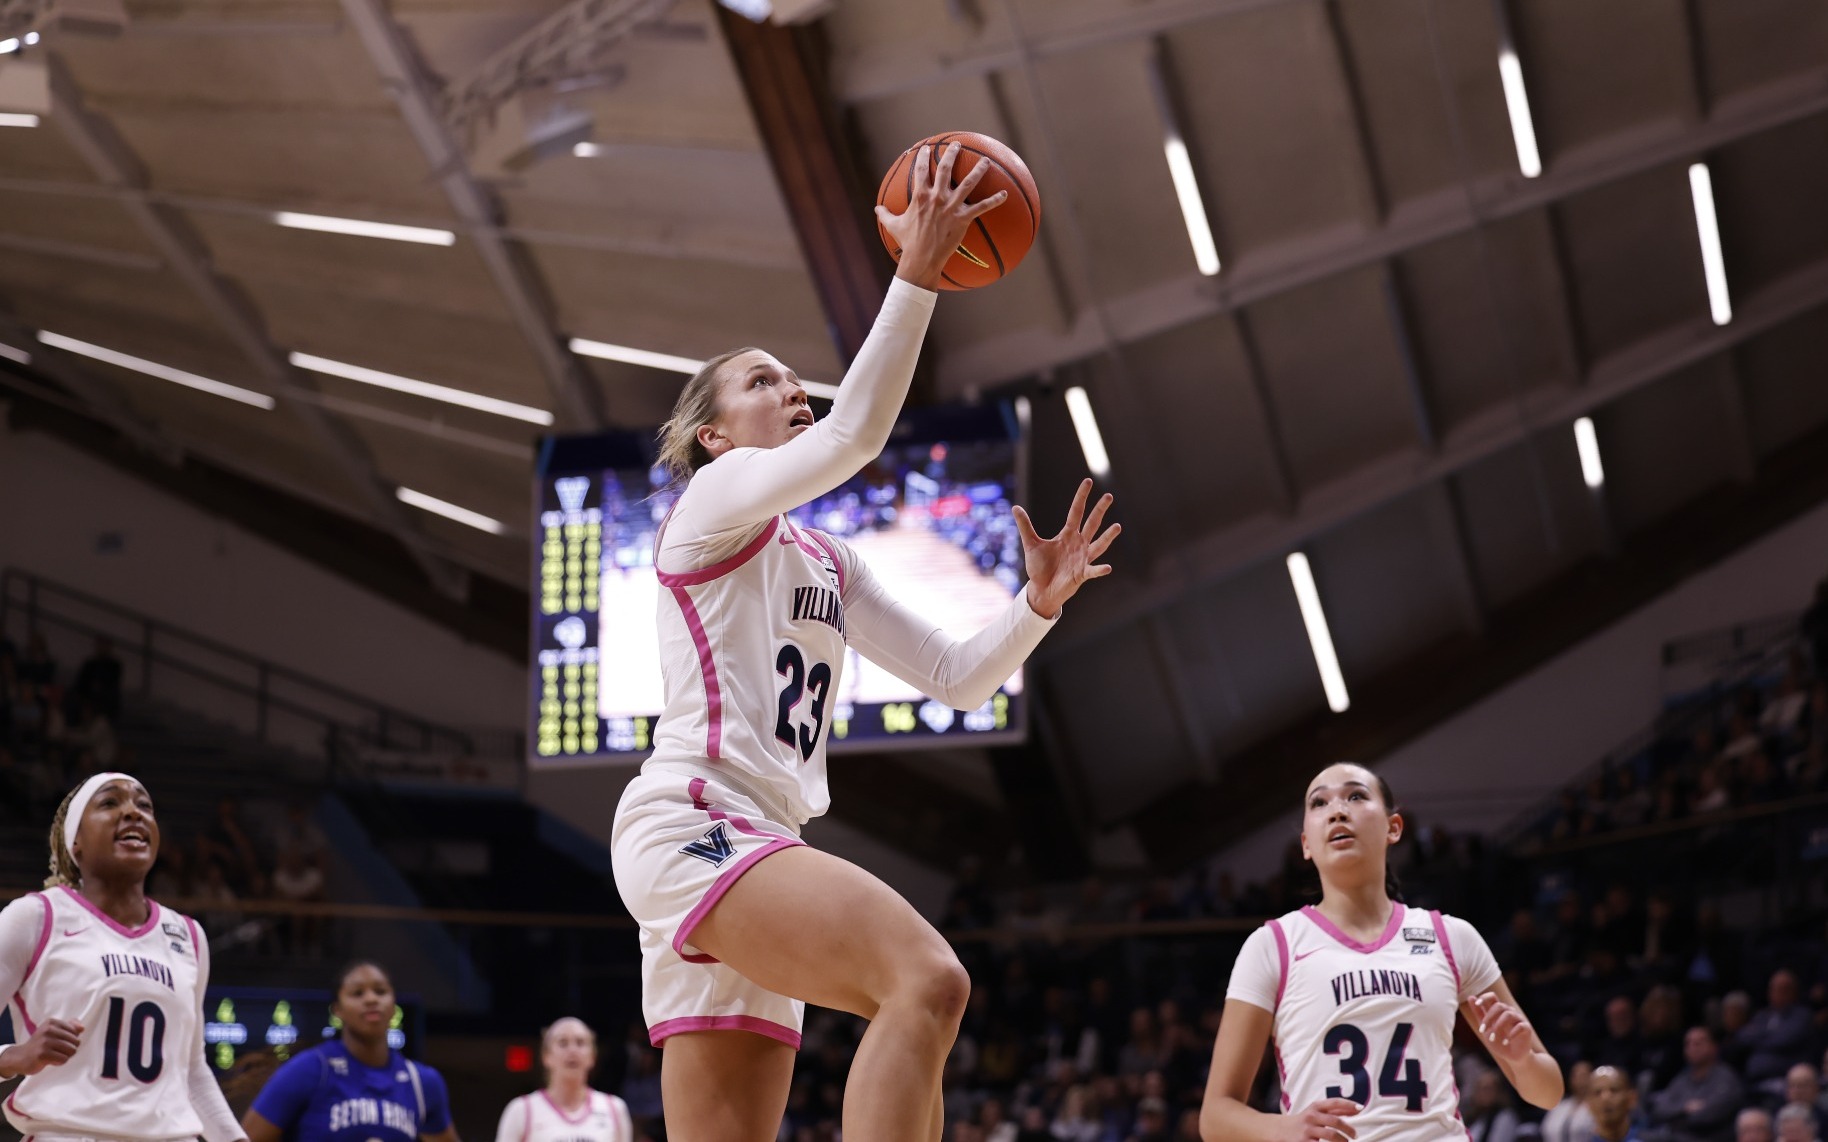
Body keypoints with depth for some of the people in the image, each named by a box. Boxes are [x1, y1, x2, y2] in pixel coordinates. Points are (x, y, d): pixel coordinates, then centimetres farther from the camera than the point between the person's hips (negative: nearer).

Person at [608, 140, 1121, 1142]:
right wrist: (915, 273, -15)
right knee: (926, 980, -30)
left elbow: (957, 677, 23)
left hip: (759, 850, 9)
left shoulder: (827, 567, 28)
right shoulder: (714, 500, 4)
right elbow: (854, 433, -13)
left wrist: (1039, 602, 8)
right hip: (690, 821, -9)